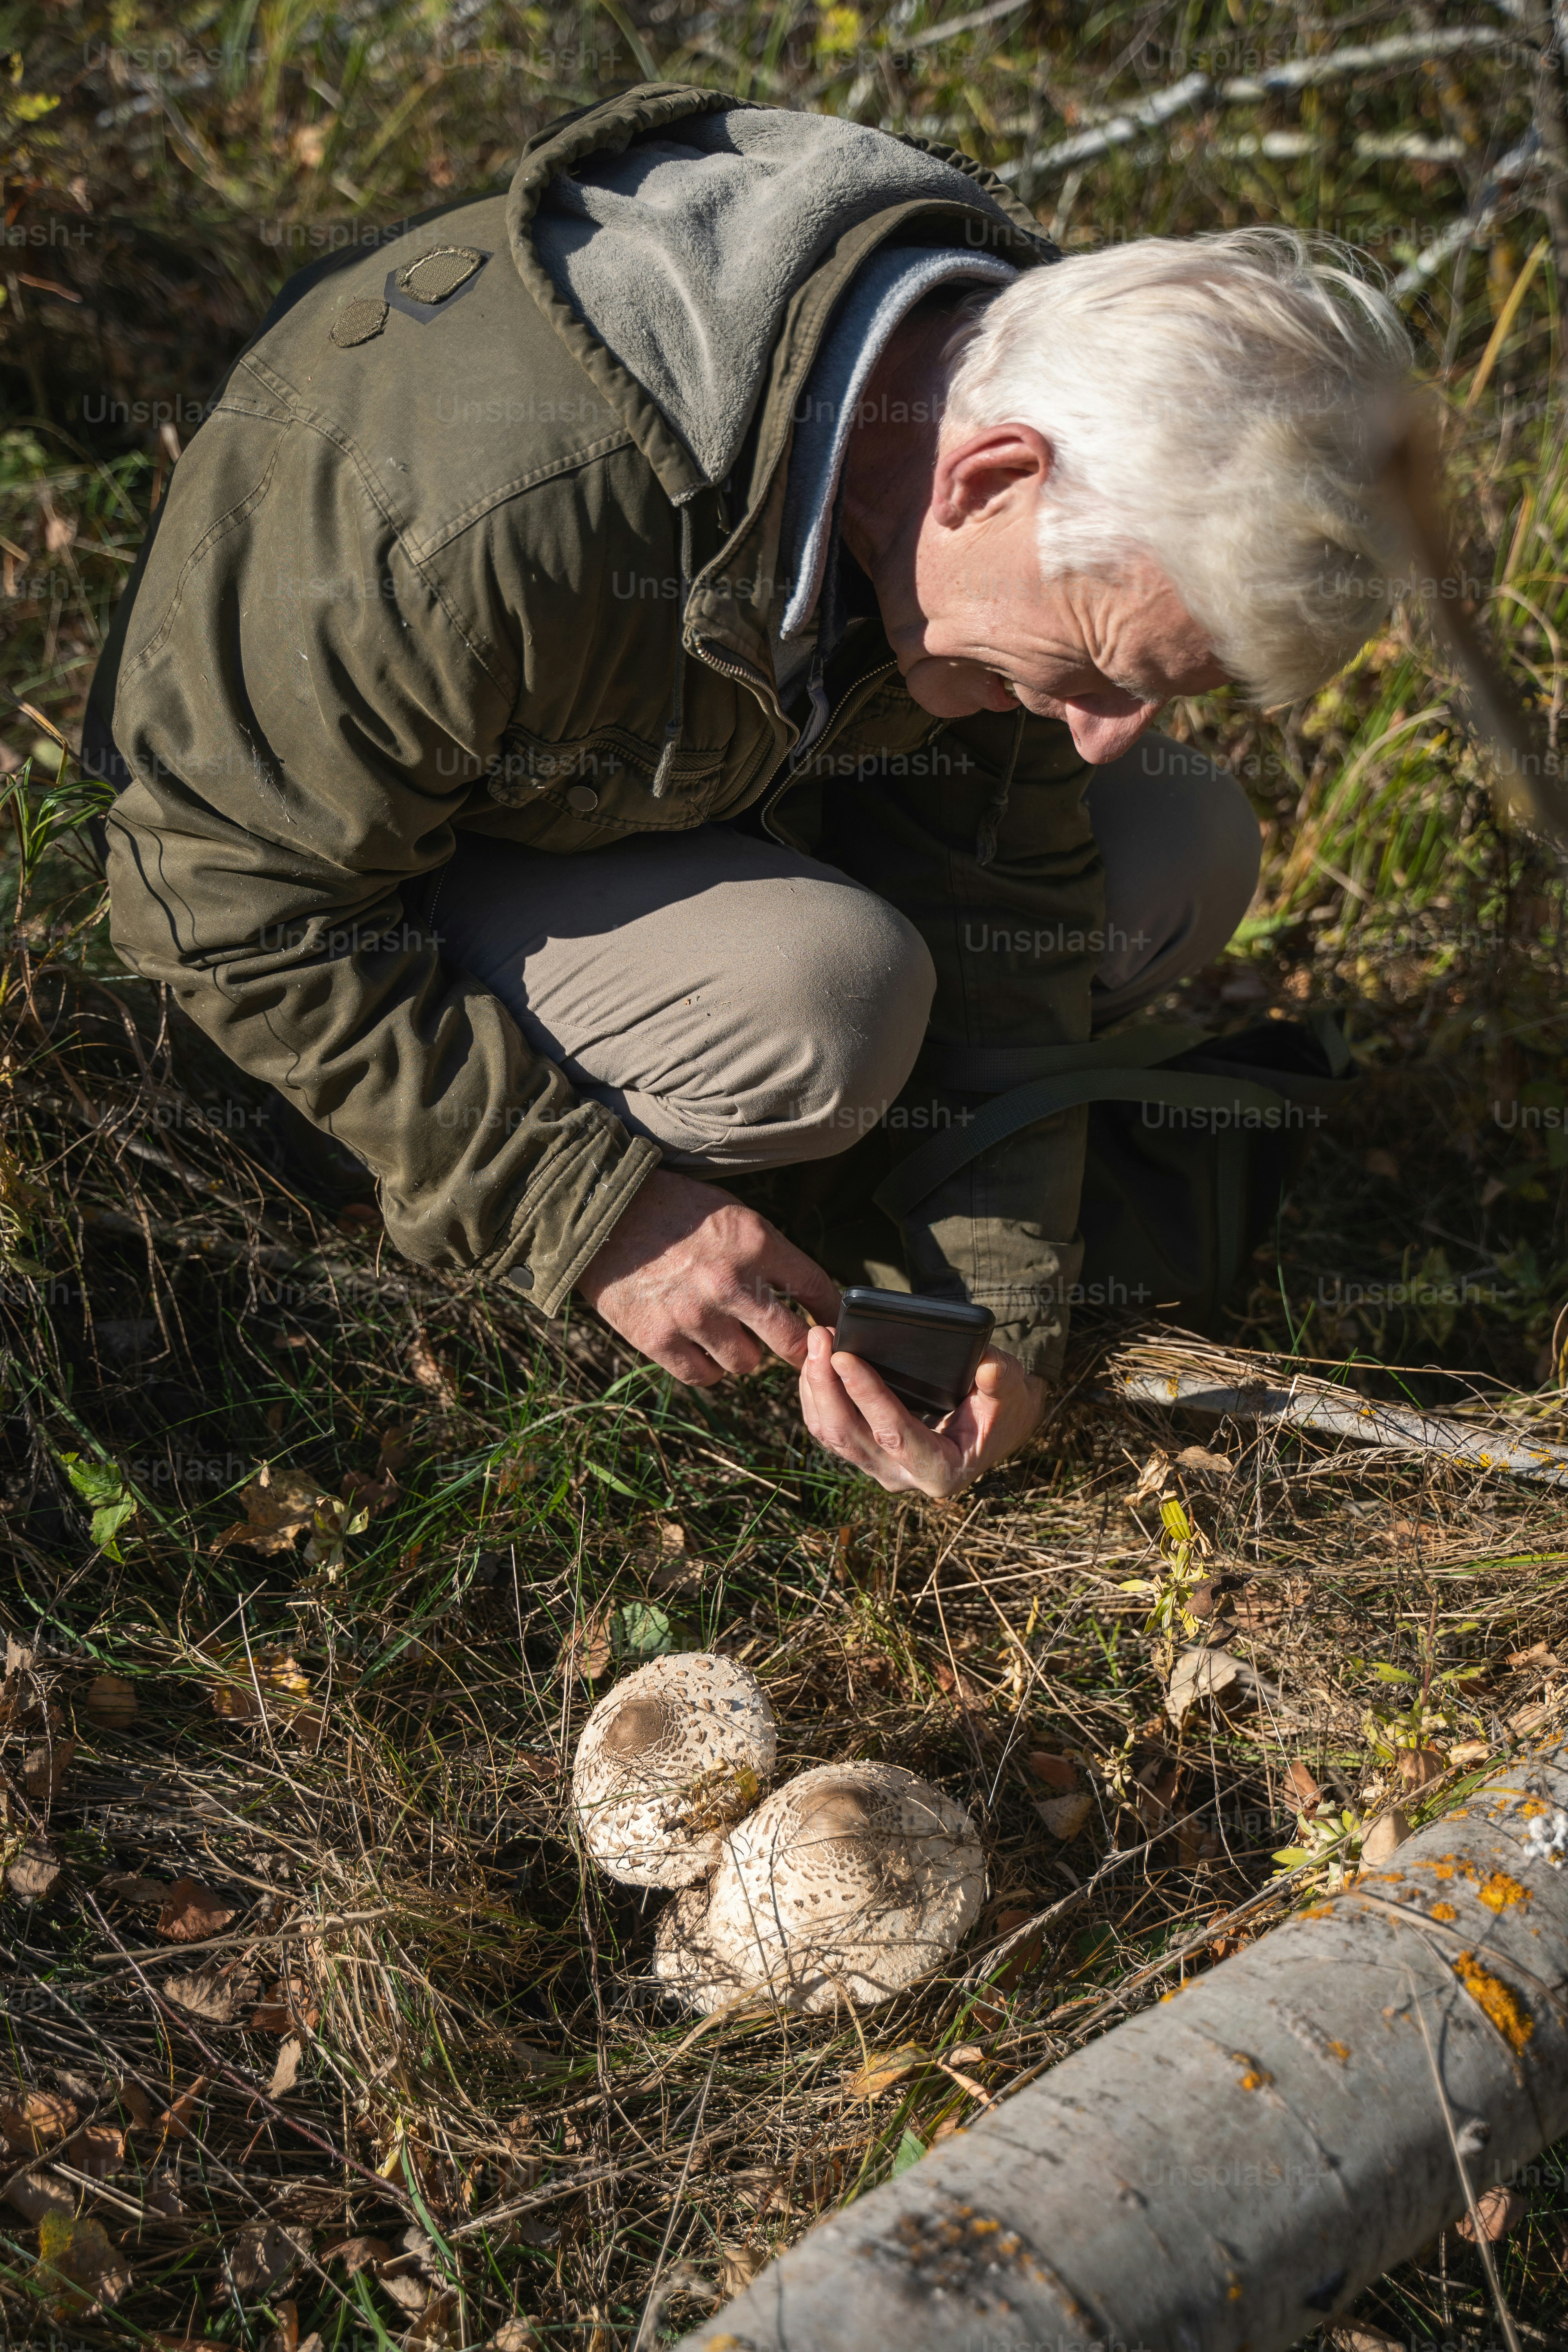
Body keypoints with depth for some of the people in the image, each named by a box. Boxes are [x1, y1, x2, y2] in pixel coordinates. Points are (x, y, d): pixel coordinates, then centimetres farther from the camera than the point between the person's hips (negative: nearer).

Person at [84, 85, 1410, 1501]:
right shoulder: (485, 522, -42)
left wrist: (993, 1304, -18)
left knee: (1182, 854, -7)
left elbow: (994, 897, -12)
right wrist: (591, 1216, -29)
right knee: (816, 1005, -34)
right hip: (342, 849, -6)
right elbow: (234, 890, -29)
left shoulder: (999, 353, -19)